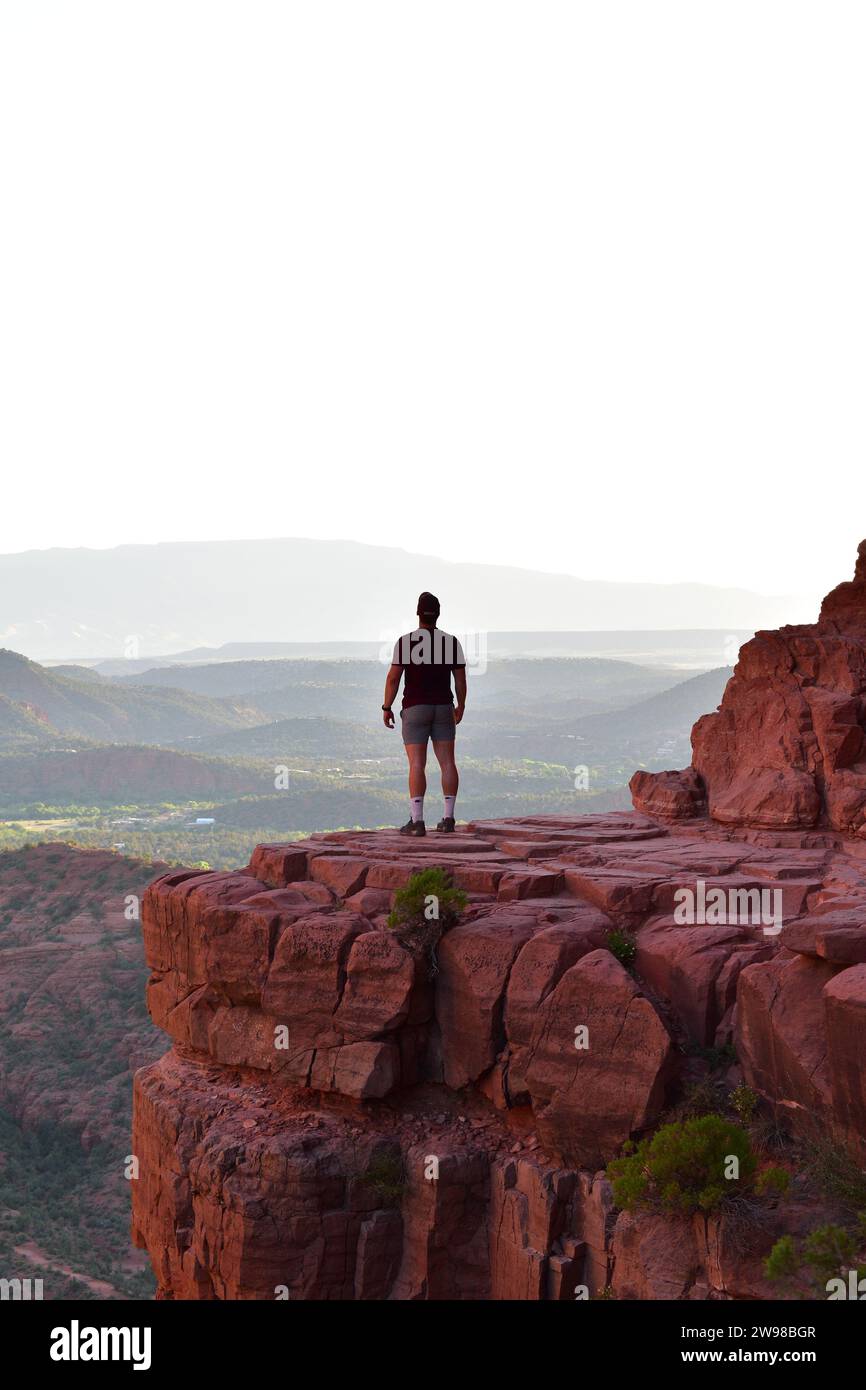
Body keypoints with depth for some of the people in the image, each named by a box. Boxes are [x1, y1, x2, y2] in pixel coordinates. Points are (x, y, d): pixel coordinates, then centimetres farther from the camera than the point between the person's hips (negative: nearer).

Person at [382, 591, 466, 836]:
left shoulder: (405, 641, -8)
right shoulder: (451, 641, 0)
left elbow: (393, 677, -10)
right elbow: (461, 678, 4)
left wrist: (387, 708, -1)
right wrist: (461, 706, 18)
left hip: (415, 709, -3)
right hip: (443, 708, 3)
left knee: (416, 764, -5)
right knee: (447, 762, 5)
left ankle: (417, 821, -11)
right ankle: (448, 819, 3)